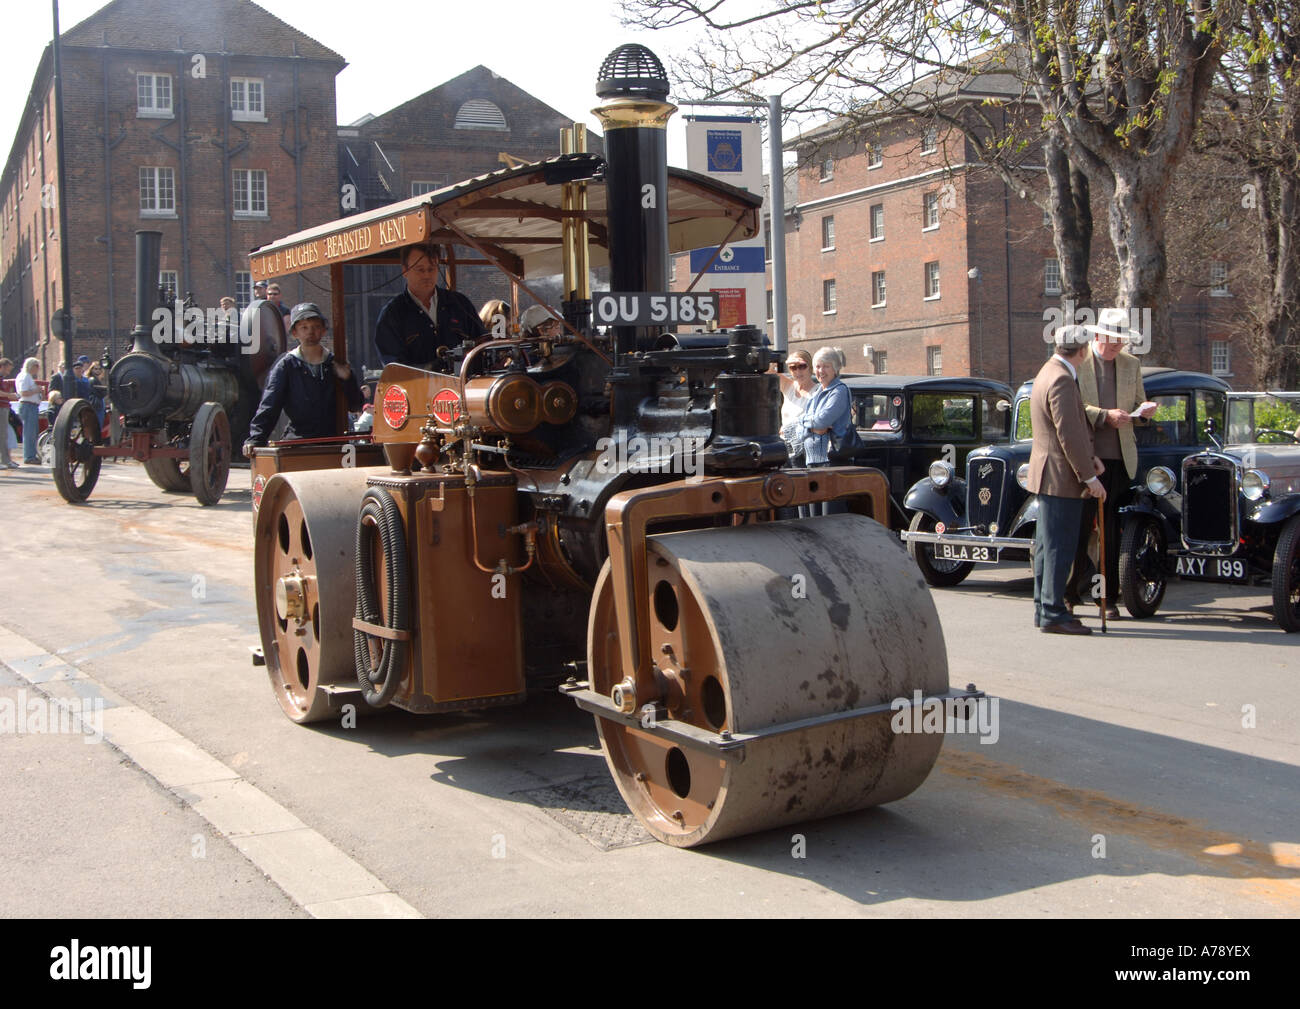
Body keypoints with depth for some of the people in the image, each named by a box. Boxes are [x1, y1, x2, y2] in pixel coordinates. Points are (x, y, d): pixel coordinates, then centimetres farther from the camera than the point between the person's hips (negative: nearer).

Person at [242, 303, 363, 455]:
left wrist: (347, 378, -4)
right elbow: (268, 406, -4)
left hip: (333, 441, 2)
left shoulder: (335, 364, 12)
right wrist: (254, 440, -16)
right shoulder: (286, 365, 4)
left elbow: (355, 406, 12)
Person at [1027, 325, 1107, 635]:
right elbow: (1069, 434, -22)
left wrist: (1089, 457, 12)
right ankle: (1053, 614, -4)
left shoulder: (1050, 372, 15)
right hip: (1061, 477, -11)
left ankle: (1044, 609, 20)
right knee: (1059, 547, -7)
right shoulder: (1061, 380, -18)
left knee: (1048, 545, 14)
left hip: (1048, 475, 11)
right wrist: (1089, 476, -18)